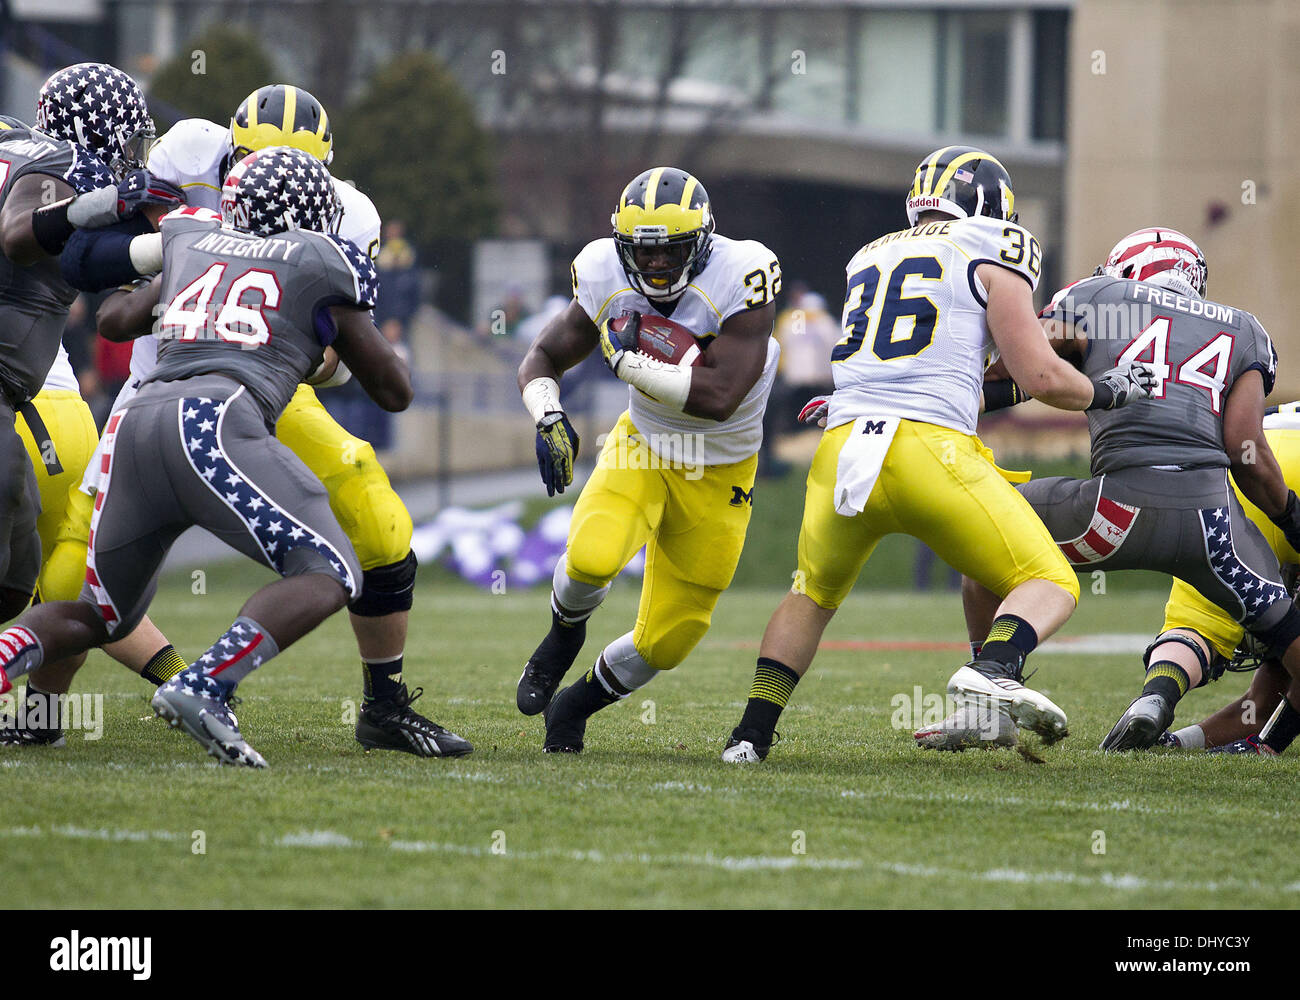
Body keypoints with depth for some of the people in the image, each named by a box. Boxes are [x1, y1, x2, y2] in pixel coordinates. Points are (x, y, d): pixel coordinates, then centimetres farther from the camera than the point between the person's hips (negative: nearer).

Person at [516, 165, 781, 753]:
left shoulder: (740, 278, -28)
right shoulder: (607, 279, -14)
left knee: (665, 642, 2)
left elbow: (717, 398, -35)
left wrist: (628, 362, -28)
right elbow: (542, 360, 2)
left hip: (717, 476, -1)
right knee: (593, 556, -29)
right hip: (643, 444, 1)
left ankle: (576, 703, 32)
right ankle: (565, 633, 6)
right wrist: (548, 417, -19)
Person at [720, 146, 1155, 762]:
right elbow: (1039, 377, 3)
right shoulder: (990, 255, 10)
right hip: (930, 449, -5)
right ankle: (994, 670, -23)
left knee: (814, 594, 30)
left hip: (842, 451, 5)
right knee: (1050, 588, 7)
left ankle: (752, 733, 19)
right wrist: (1105, 393, 21)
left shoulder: (867, 260, 26)